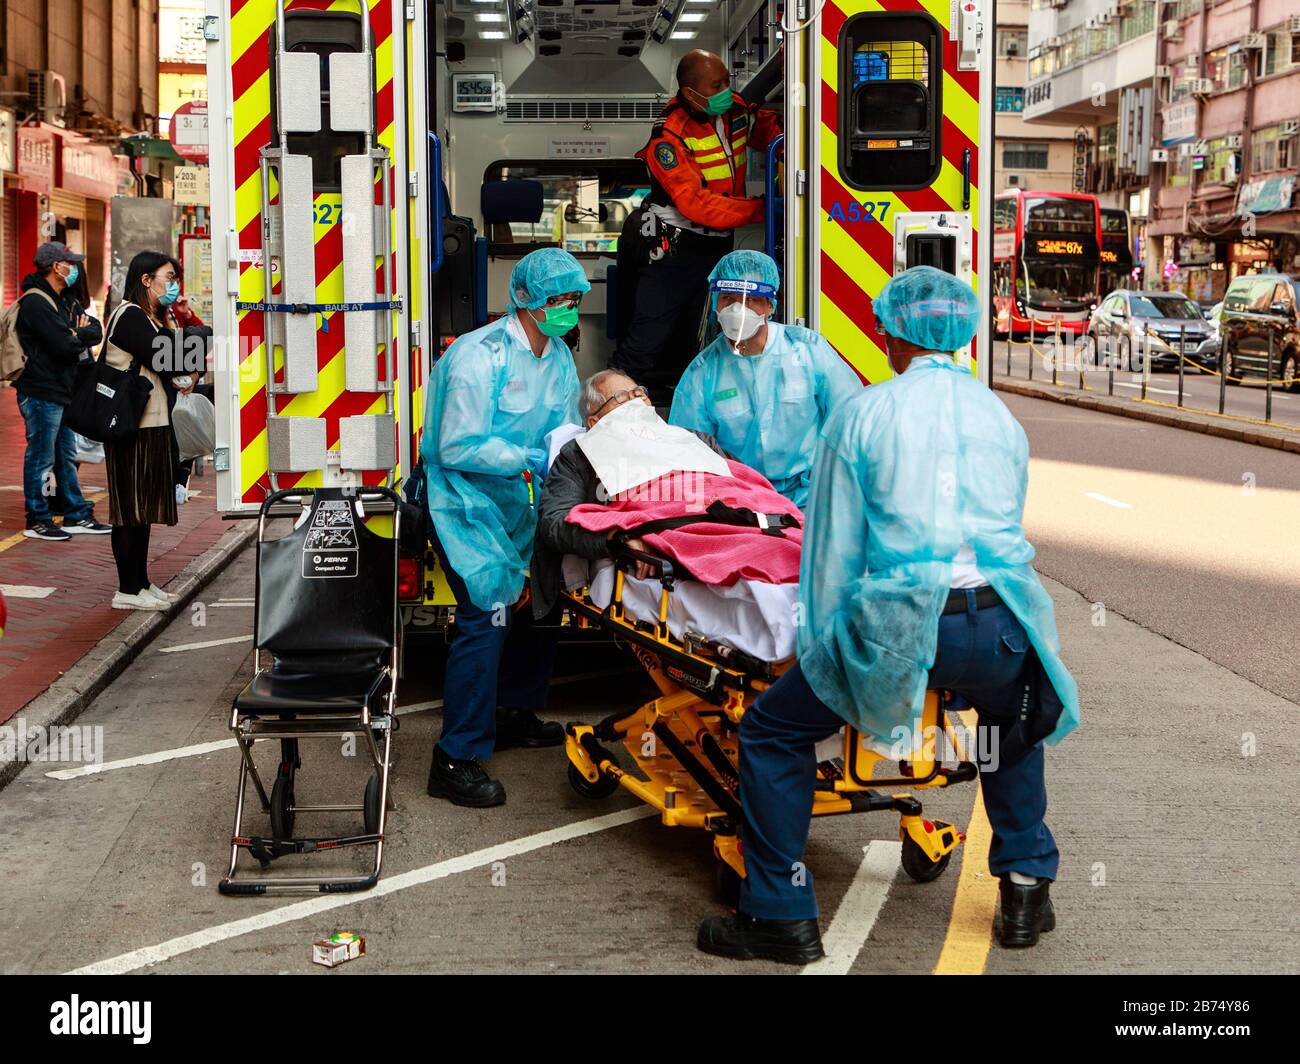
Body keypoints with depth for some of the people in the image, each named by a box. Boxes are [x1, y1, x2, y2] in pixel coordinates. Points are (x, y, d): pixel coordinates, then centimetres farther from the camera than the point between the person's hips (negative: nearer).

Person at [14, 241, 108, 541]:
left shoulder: (65, 300, 15)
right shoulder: (36, 303, -17)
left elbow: (96, 331, 6)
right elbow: (65, 347, -24)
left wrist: (77, 334, -13)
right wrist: (81, 336, -3)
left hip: (62, 390, 10)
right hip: (41, 392, -10)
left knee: (66, 457, 15)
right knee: (41, 458, -2)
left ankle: (76, 516, 22)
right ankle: (37, 521, 5)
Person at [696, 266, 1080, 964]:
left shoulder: (861, 416, 7)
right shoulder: (1000, 415, 19)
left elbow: (833, 550, 7)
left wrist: (824, 643, 17)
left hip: (902, 626, -4)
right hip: (999, 628, 4)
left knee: (772, 731, 14)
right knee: (1015, 719, 38)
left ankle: (782, 918, 13)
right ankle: (1025, 889, 32)